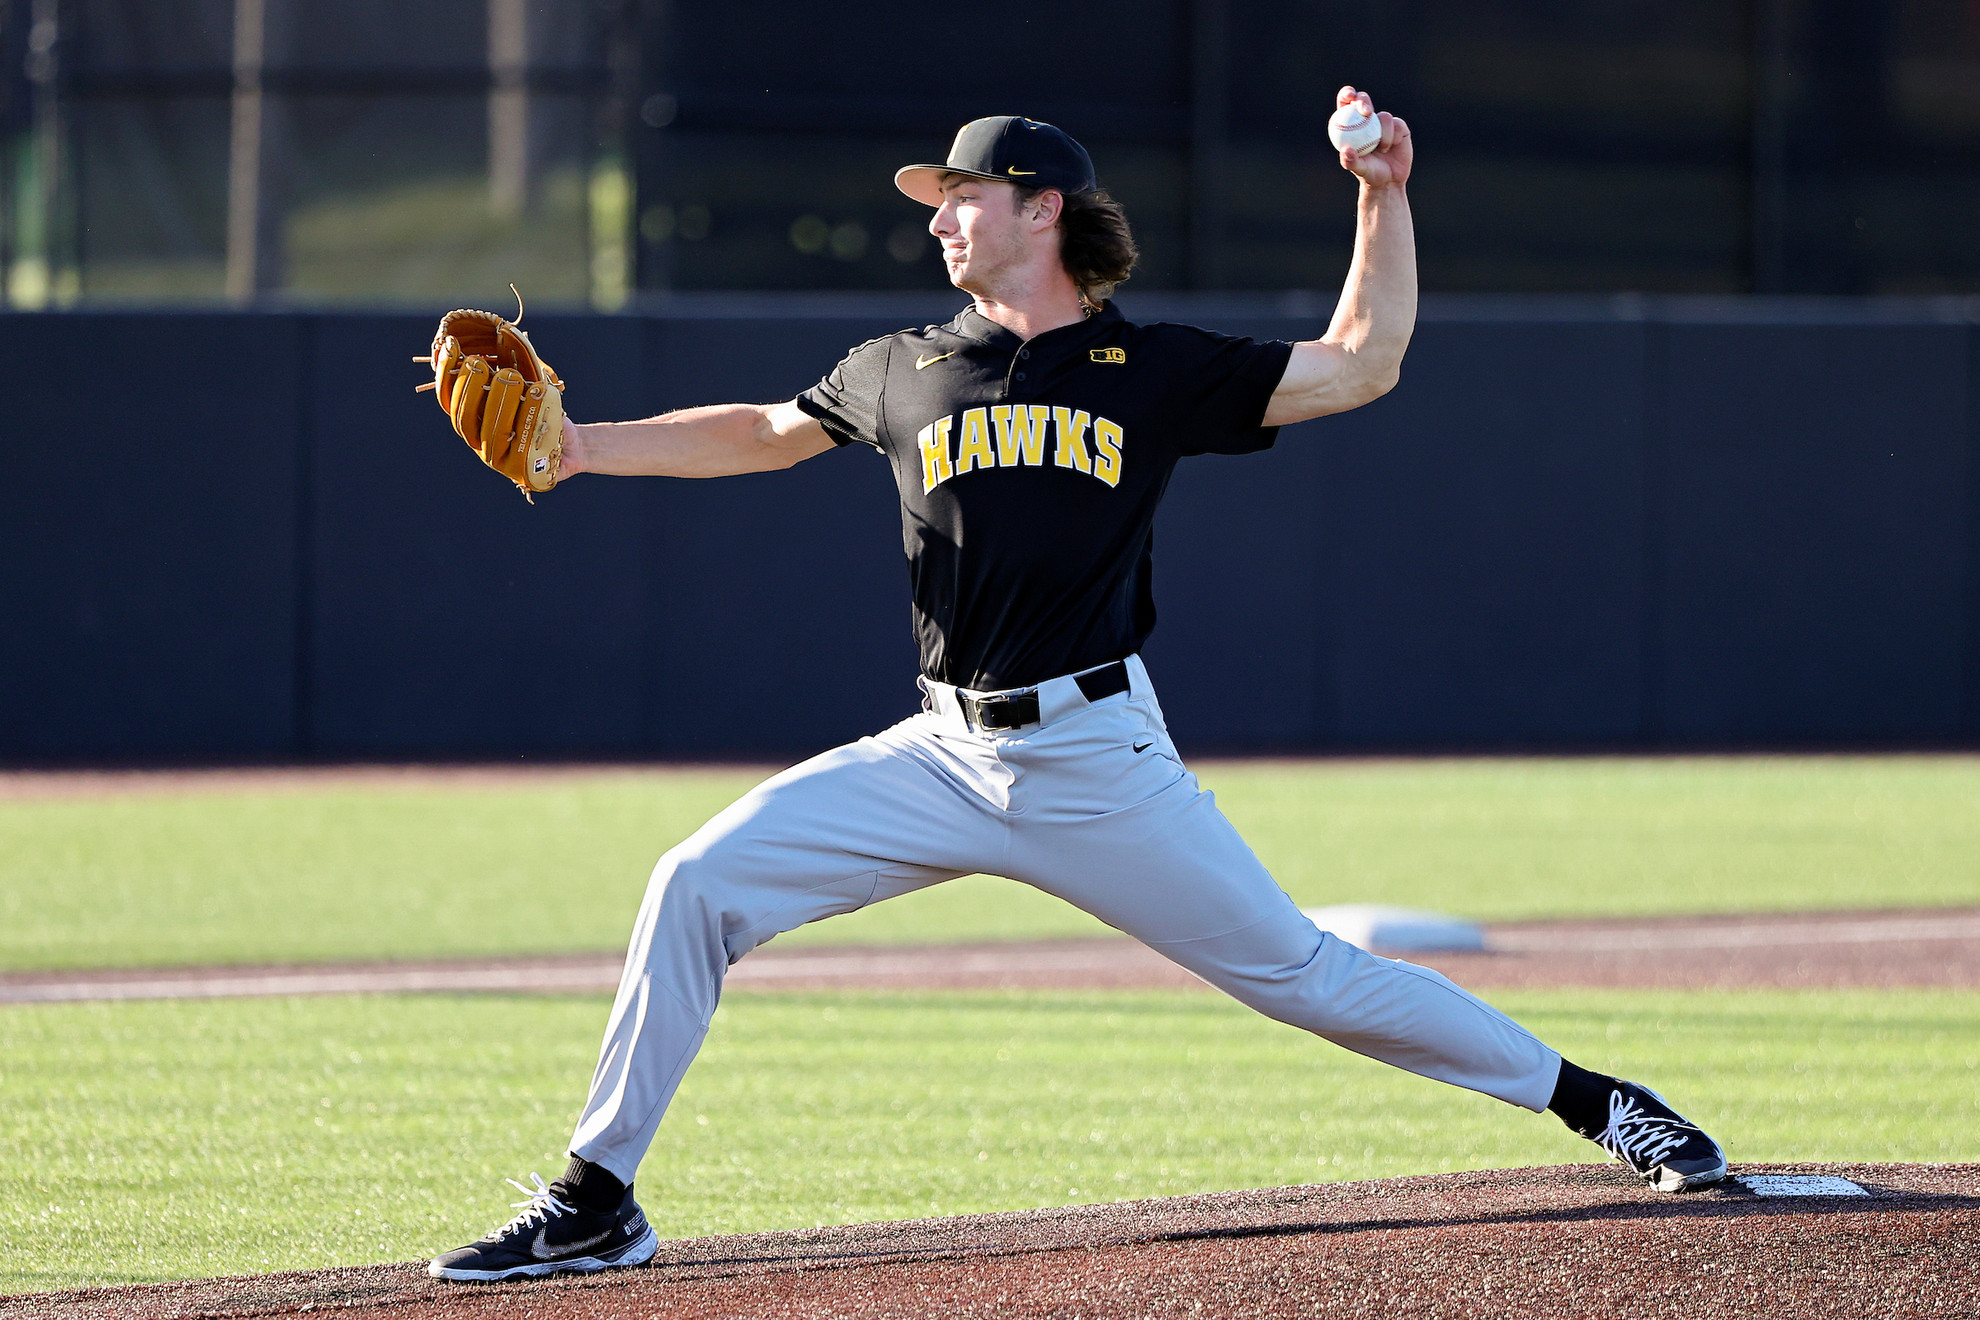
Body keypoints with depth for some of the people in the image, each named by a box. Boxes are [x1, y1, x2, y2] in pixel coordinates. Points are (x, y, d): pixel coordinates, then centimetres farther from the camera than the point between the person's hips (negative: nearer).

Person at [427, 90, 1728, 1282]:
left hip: (1104, 763, -3)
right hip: (945, 760, 3)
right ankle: (595, 1204, -4)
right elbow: (766, 432, 25)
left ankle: (1594, 1102, 11)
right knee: (700, 885, -11)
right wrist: (583, 446, 17)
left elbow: (1361, 365, 5)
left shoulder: (1154, 371, 3)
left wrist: (1383, 196, -3)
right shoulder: (907, 371, 10)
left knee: (1298, 971, -4)